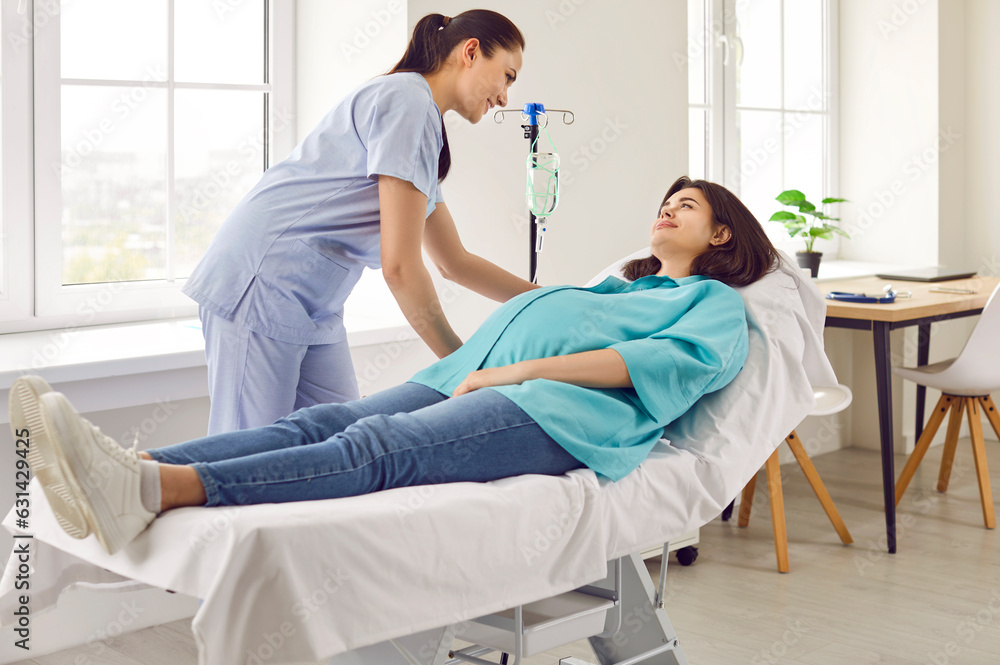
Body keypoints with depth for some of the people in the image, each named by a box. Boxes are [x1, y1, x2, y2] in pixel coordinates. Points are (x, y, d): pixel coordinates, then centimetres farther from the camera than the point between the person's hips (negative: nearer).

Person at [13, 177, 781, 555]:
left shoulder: (716, 301, 17)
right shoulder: (619, 289, 40)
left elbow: (682, 362, -5)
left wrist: (521, 368, -11)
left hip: (557, 411, -7)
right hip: (474, 383, 7)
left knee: (378, 446, -32)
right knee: (319, 422, -20)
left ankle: (153, 492, -54)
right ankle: (132, 470, -40)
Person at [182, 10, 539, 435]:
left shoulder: (424, 115, 18)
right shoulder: (407, 101, -13)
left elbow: (455, 264, 24)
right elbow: (400, 265, -18)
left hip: (315, 304, 10)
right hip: (260, 286, -10)